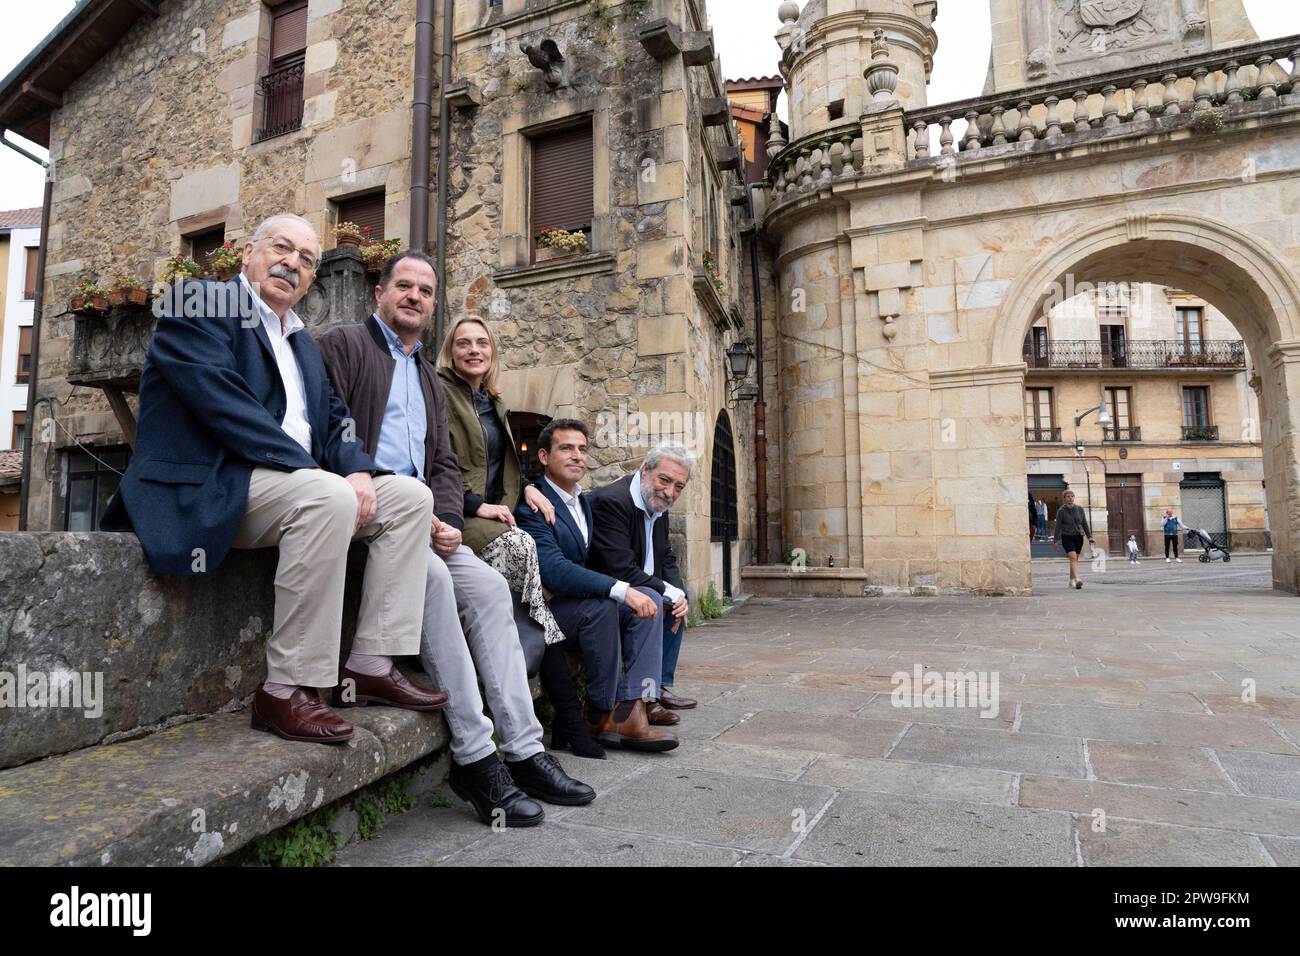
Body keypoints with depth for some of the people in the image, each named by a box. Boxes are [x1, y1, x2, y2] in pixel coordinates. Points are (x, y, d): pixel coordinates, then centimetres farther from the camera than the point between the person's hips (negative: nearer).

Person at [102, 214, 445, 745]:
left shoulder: (303, 342, 23)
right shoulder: (199, 304, -1)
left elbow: (332, 420, 14)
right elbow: (222, 400, -17)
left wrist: (357, 472, -9)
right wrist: (319, 473, -23)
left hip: (298, 484, 8)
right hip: (207, 487, -8)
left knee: (410, 496, -4)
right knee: (330, 499, -34)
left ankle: (370, 666, -6)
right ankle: (286, 691, -24)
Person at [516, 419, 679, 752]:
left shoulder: (586, 501, 13)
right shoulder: (532, 505, -16)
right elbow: (554, 569, -29)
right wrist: (622, 590, -36)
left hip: (582, 598, 8)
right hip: (545, 607, -8)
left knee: (650, 597, -13)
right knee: (601, 605, -34)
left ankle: (630, 709, -21)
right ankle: (601, 713, -15)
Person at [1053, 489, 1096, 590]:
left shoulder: (1080, 509, 6)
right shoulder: (1061, 511, -5)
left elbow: (1085, 524, 9)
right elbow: (1058, 526, -4)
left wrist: (1090, 537, 3)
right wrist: (1057, 540, -7)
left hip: (1078, 537, 4)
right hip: (1067, 537, -4)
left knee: (1075, 559, 10)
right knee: (1073, 558, -18)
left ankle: (1071, 581, 24)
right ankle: (1077, 580, -31)